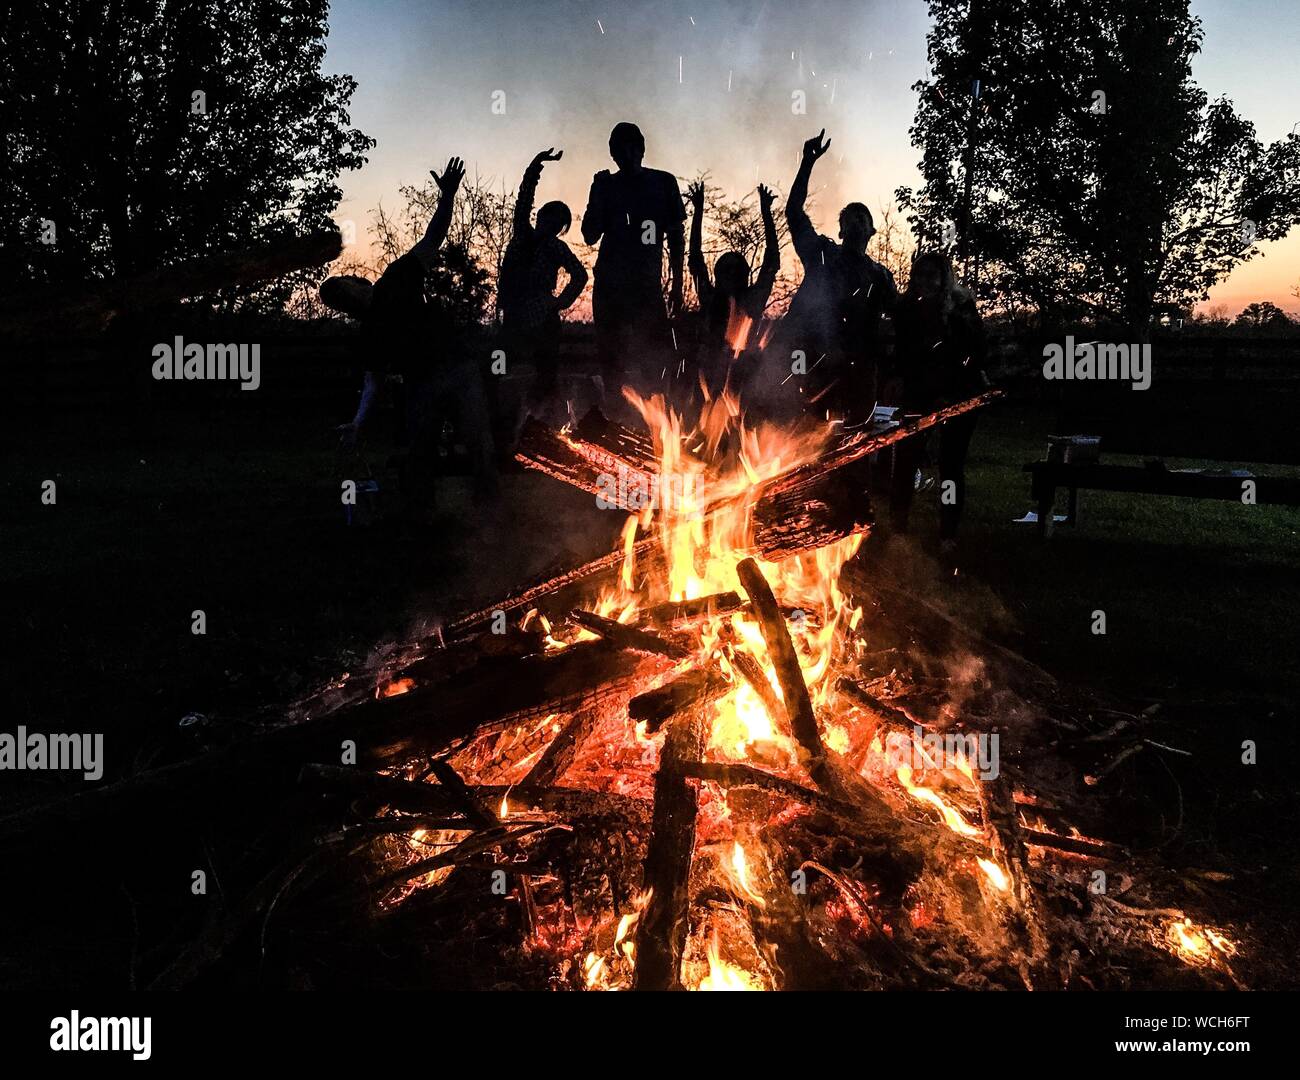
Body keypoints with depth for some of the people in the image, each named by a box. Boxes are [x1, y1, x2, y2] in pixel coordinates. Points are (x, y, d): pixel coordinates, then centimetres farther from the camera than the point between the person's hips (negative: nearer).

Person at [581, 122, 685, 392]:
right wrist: (598, 195, -10)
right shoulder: (606, 186, 7)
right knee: (612, 359, 2)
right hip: (611, 286, 1)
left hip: (649, 286, -1)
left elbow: (676, 237, 9)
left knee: (660, 359, -11)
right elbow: (590, 236, 0)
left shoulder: (663, 183, 6)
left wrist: (676, 285, 5)